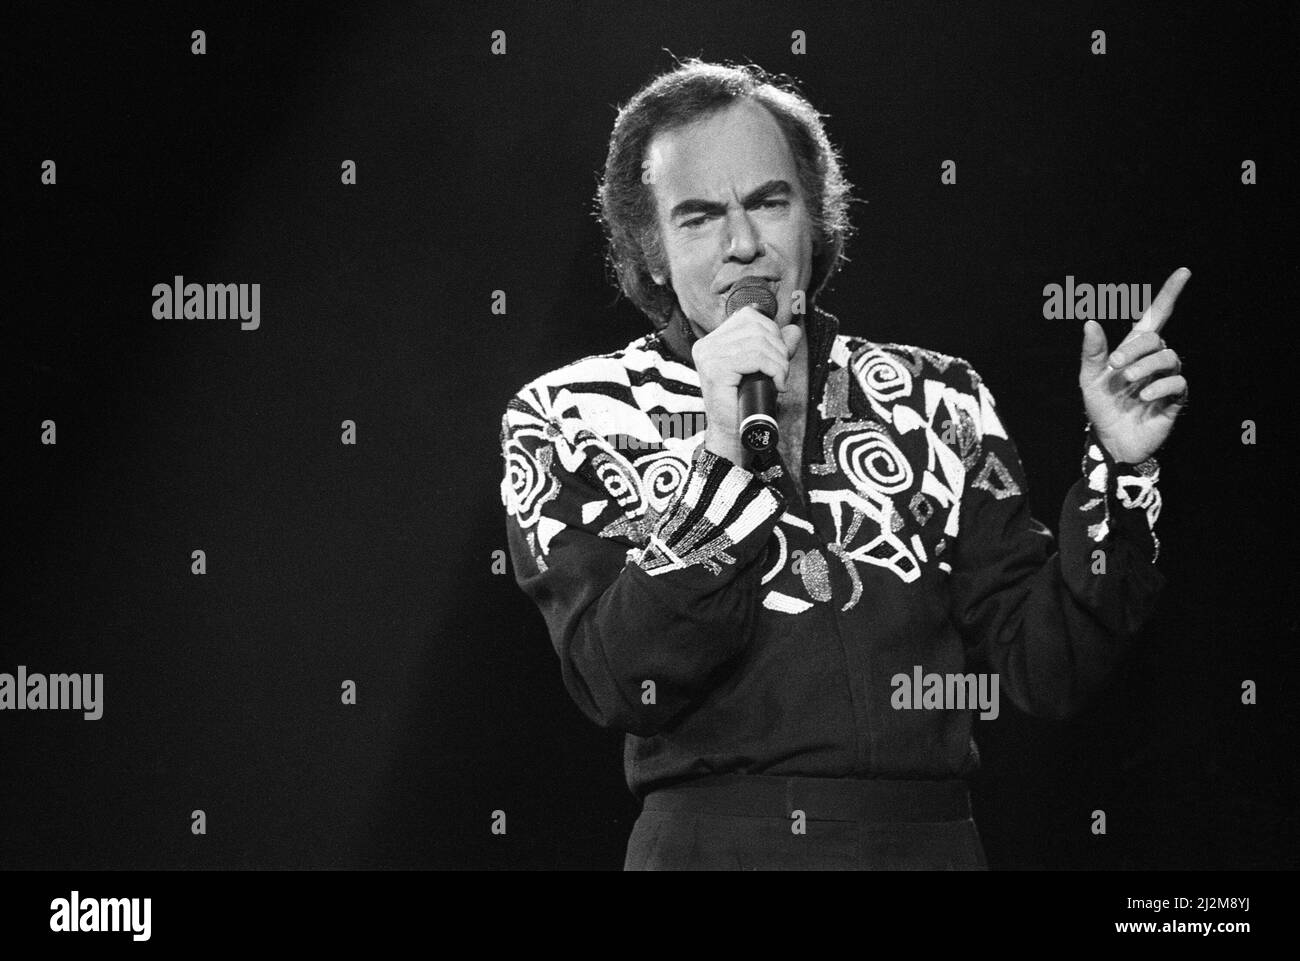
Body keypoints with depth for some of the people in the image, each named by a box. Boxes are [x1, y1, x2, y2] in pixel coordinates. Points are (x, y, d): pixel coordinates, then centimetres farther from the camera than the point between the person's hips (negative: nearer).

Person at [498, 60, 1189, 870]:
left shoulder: (937, 399, 7)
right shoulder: (568, 418, 1)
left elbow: (1047, 669, 2)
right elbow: (626, 686, -13)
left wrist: (1118, 469, -9)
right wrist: (722, 455, -20)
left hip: (928, 838, 2)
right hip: (710, 839, -2)